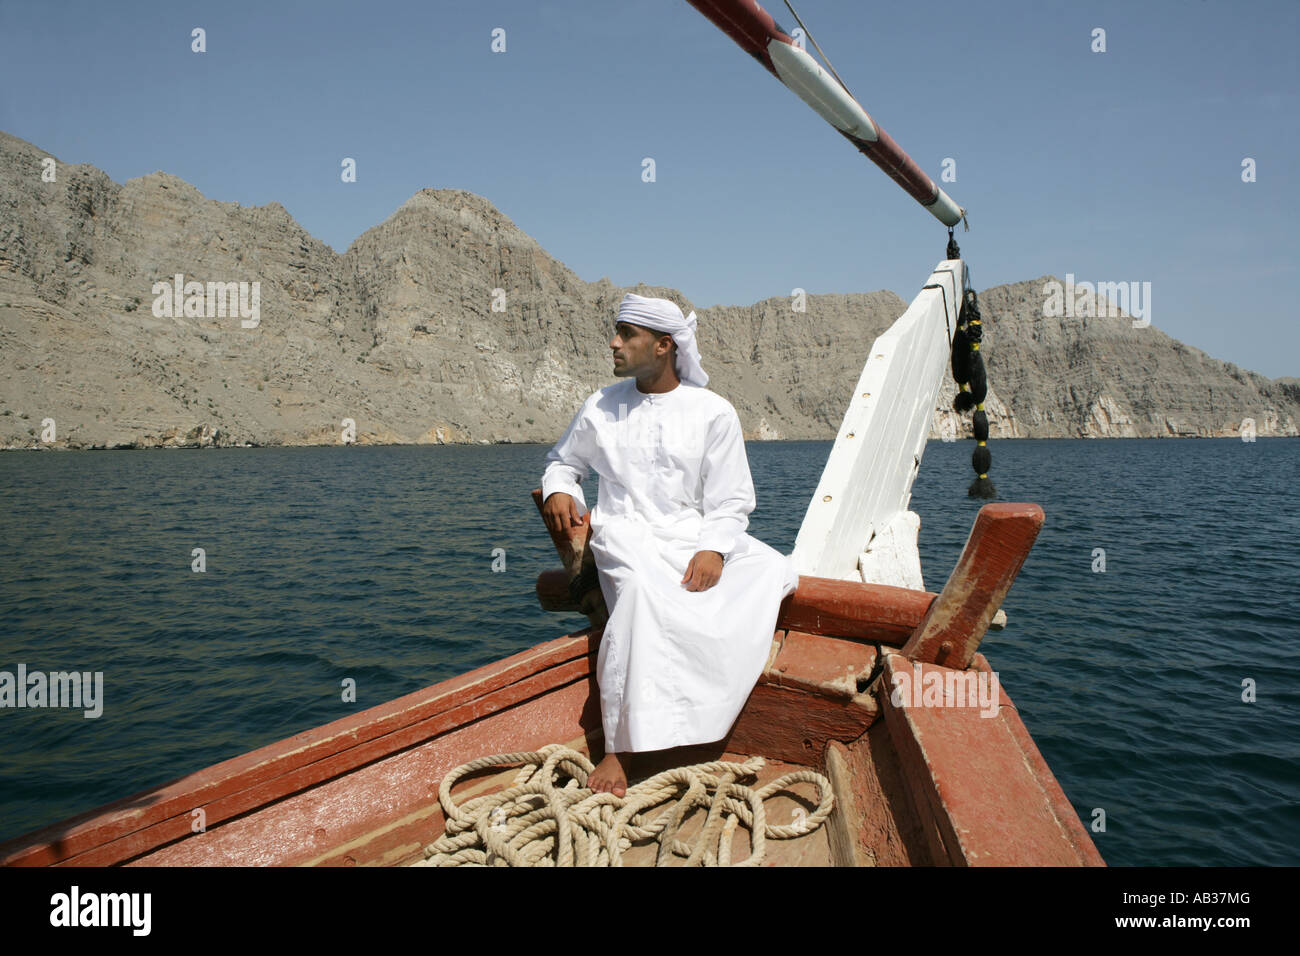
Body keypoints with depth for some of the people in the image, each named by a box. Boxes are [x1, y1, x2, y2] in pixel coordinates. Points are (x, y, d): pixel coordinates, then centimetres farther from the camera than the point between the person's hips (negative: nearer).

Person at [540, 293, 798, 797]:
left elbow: (730, 501, 2)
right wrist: (558, 490, 2)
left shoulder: (714, 411, 4)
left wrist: (713, 549, -17)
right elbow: (563, 460, 26)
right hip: (625, 532, -2)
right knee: (642, 586, -36)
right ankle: (621, 747, -37)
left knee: (775, 570, -23)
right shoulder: (600, 407, 11)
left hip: (696, 535, 2)